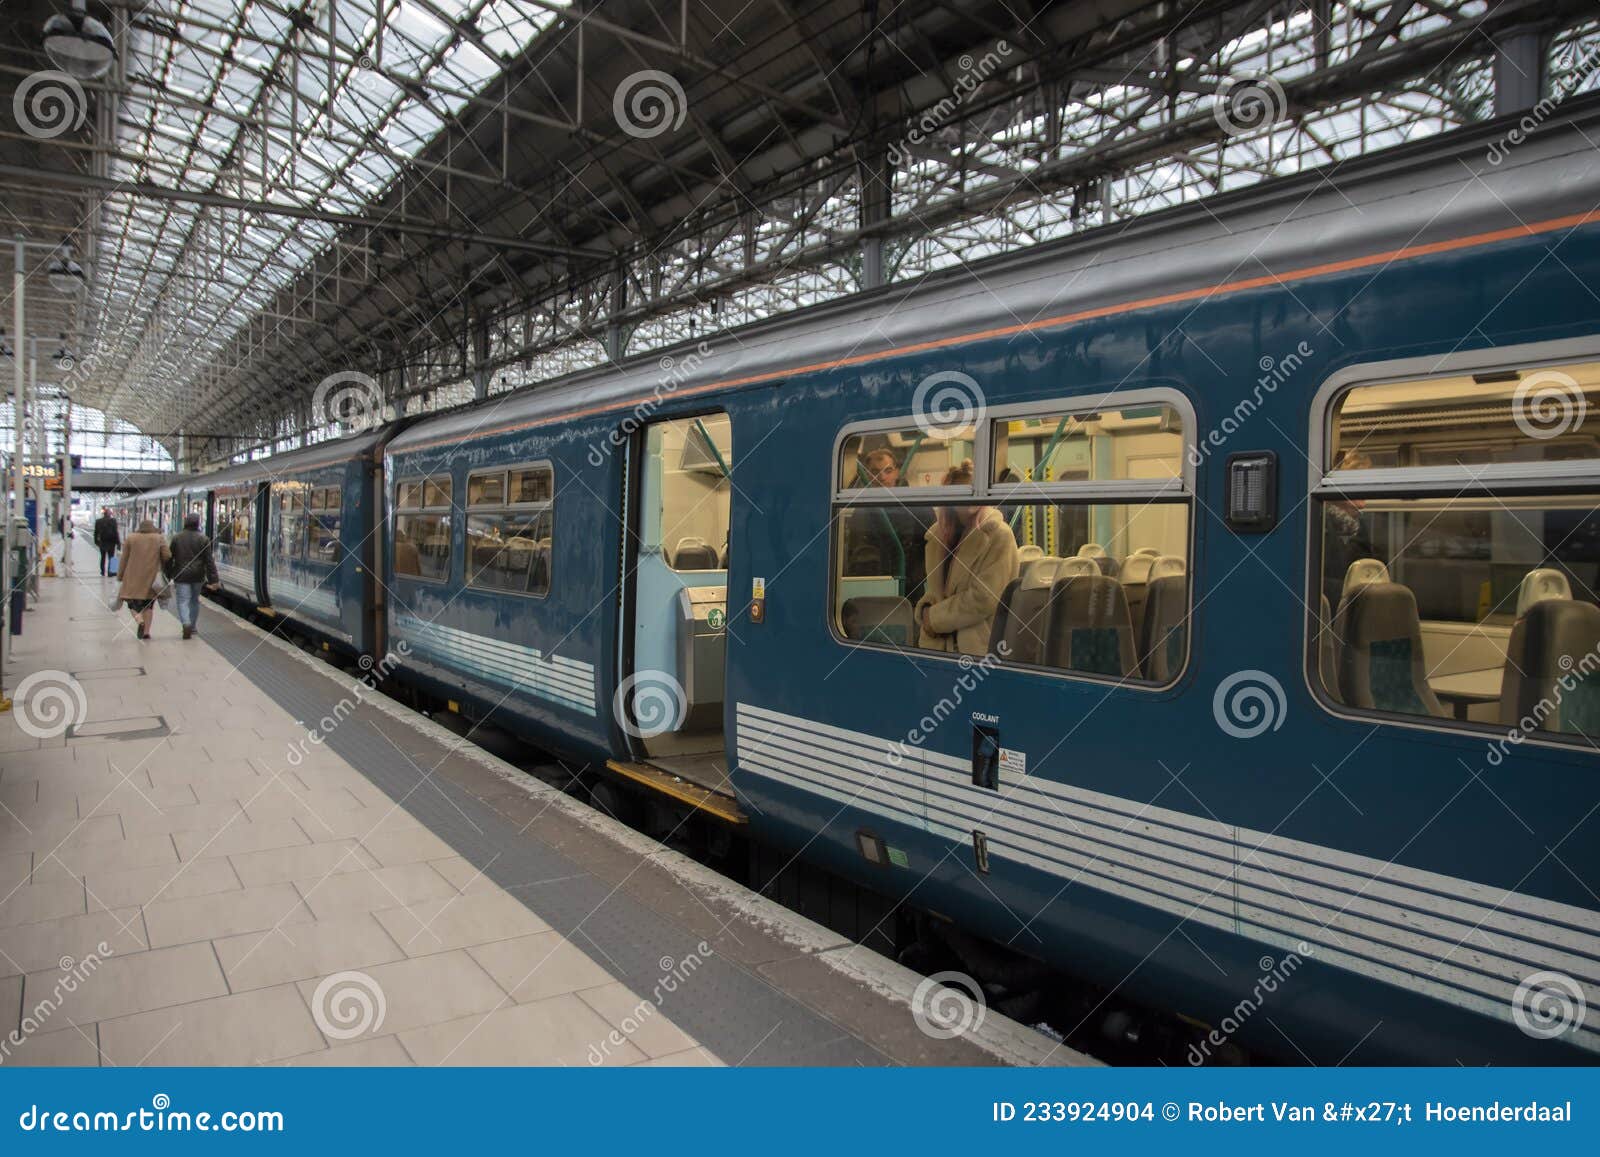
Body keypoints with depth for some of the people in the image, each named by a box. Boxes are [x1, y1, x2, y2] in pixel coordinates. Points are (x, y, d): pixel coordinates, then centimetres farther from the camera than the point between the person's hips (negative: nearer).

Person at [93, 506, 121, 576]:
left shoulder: (98, 521, -1)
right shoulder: (113, 521, -13)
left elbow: (96, 532, 5)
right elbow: (115, 532, -12)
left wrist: (96, 542, 15)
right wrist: (118, 542, -6)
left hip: (102, 542, 3)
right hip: (111, 542, -3)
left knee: (103, 558, 14)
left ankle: (102, 573, 16)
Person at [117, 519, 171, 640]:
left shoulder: (131, 538, 4)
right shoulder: (159, 538, 2)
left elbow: (124, 559, 4)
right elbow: (167, 556, -5)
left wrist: (120, 576, 9)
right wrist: (160, 564, 15)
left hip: (133, 577, -1)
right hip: (151, 578, 1)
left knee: (133, 603, 7)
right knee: (148, 604, 10)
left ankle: (140, 621, -21)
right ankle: (146, 631, 7)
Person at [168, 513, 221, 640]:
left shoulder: (176, 537, -1)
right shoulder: (203, 539, -4)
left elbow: (170, 557, 3)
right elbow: (209, 561, -5)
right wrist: (214, 580, -4)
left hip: (181, 575, -1)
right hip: (198, 575, 1)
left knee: (183, 601, -2)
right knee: (195, 600, 15)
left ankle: (186, 624, -24)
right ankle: (193, 627, 23)